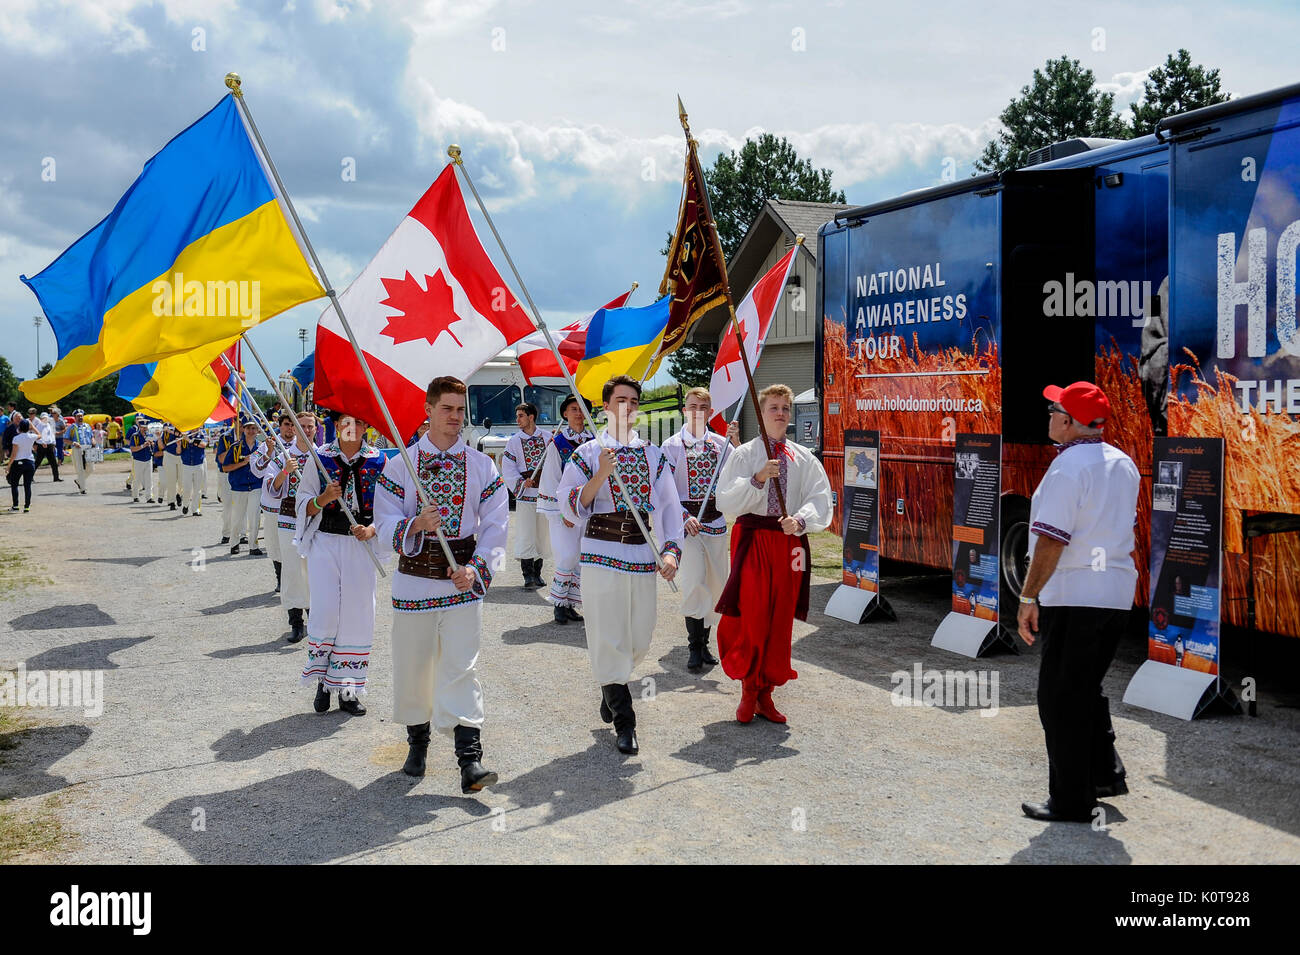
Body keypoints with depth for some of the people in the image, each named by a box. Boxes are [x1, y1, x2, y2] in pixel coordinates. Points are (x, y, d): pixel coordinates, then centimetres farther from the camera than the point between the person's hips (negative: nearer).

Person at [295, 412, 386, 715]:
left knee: (357, 615, 0)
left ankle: (348, 689, 11)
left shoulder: (378, 460, 4)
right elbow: (304, 505, 6)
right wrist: (323, 499, -15)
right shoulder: (320, 457, 4)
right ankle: (323, 680, 13)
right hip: (325, 542, 0)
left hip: (362, 545, 1)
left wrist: (371, 529, -13)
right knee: (325, 613, -8)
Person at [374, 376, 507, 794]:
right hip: (414, 577, 1)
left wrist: (477, 567, -11)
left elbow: (495, 525, 3)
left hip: (463, 578, 0)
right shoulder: (400, 464, 1)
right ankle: (417, 740, 30)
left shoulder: (482, 465, 3)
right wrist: (416, 525, -23)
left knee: (461, 666, -6)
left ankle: (470, 758, -8)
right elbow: (386, 524, -3)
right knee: (412, 665, 9)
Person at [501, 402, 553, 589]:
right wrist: (521, 482, -14)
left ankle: (537, 573, 17)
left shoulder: (547, 438, 6)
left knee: (542, 535, 7)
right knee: (525, 534, -9)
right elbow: (508, 468, 1)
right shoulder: (514, 441, 5)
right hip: (524, 494, -2)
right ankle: (528, 575, -8)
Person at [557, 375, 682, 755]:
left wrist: (671, 550, -5)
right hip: (601, 555, -3)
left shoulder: (654, 455, 12)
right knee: (608, 639, -4)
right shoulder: (587, 454, 3)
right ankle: (624, 724, 6)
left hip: (642, 554, 4)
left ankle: (611, 688, 37)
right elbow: (570, 509, -5)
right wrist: (601, 475, -17)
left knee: (639, 639, 8)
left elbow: (670, 506, 9)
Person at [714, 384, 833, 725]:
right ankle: (748, 692, 11)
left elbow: (820, 499, -1)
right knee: (750, 617, -6)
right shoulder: (744, 454, 2)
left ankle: (765, 693, 18)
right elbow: (727, 501, -7)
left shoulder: (804, 459, 9)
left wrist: (800, 520, -20)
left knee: (780, 621, 6)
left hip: (789, 542, 3)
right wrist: (757, 479, -21)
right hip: (752, 539, -3)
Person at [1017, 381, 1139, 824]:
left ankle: (1071, 801, 4)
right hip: (1119, 594, 9)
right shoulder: (1124, 463, 11)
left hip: (1073, 596, -9)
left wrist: (1028, 597, -16)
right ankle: (1105, 774, 24)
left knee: (1060, 699, 0)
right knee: (1086, 690, 23)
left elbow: (1051, 540, -20)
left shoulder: (1068, 466, -15)